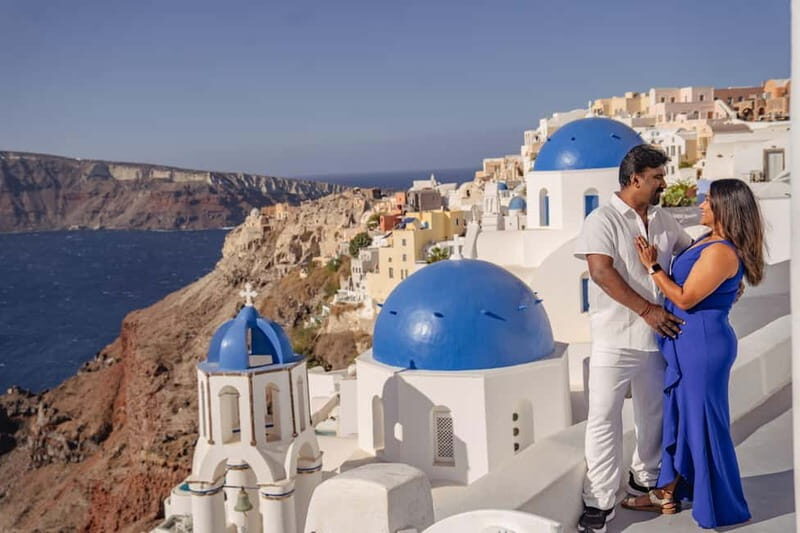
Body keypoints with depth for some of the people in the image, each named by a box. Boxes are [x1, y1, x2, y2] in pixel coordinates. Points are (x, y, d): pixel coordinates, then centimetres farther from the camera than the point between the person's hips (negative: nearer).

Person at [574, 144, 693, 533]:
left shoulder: (663, 221, 10)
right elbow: (601, 271, -19)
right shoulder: (602, 220, -9)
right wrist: (646, 309, -23)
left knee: (654, 413, 17)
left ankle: (645, 480, 37)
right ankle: (600, 501, 6)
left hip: (658, 336, 6)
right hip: (615, 339, -6)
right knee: (604, 418, -2)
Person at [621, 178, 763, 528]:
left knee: (703, 420, 2)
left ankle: (718, 509, 18)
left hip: (702, 344, -10)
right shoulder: (710, 242, 10)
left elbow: (685, 298, -20)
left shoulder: (721, 252, -21)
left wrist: (652, 267, -14)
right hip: (688, 343, 10)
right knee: (679, 415, 17)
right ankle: (669, 494, 30)